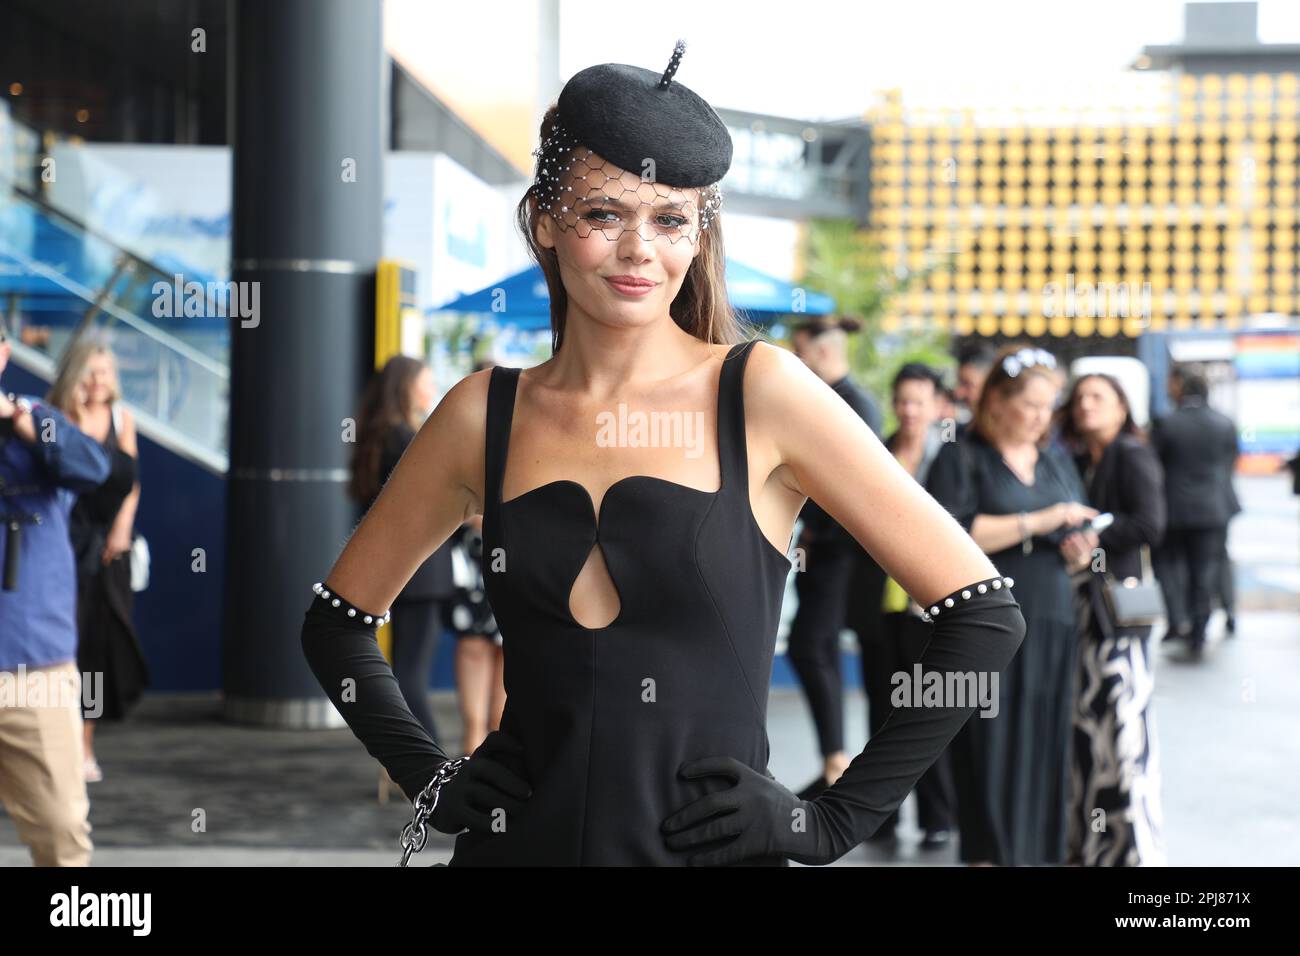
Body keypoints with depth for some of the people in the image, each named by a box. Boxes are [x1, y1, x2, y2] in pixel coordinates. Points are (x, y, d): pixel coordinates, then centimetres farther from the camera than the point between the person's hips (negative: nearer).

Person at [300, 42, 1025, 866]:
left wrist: (833, 819, -7)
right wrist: (426, 775, 3)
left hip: (713, 847, -2)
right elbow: (338, 619, 15)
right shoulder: (485, 414, 2)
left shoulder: (760, 392, -6)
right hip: (520, 840, 2)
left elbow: (984, 616, -7)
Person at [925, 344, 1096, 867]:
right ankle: (990, 853, 0)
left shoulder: (1057, 464, 18)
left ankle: (1039, 852, 5)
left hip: (1051, 626, 5)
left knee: (1045, 749, -1)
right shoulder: (961, 458, 1)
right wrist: (1038, 522, -15)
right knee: (993, 752, -6)